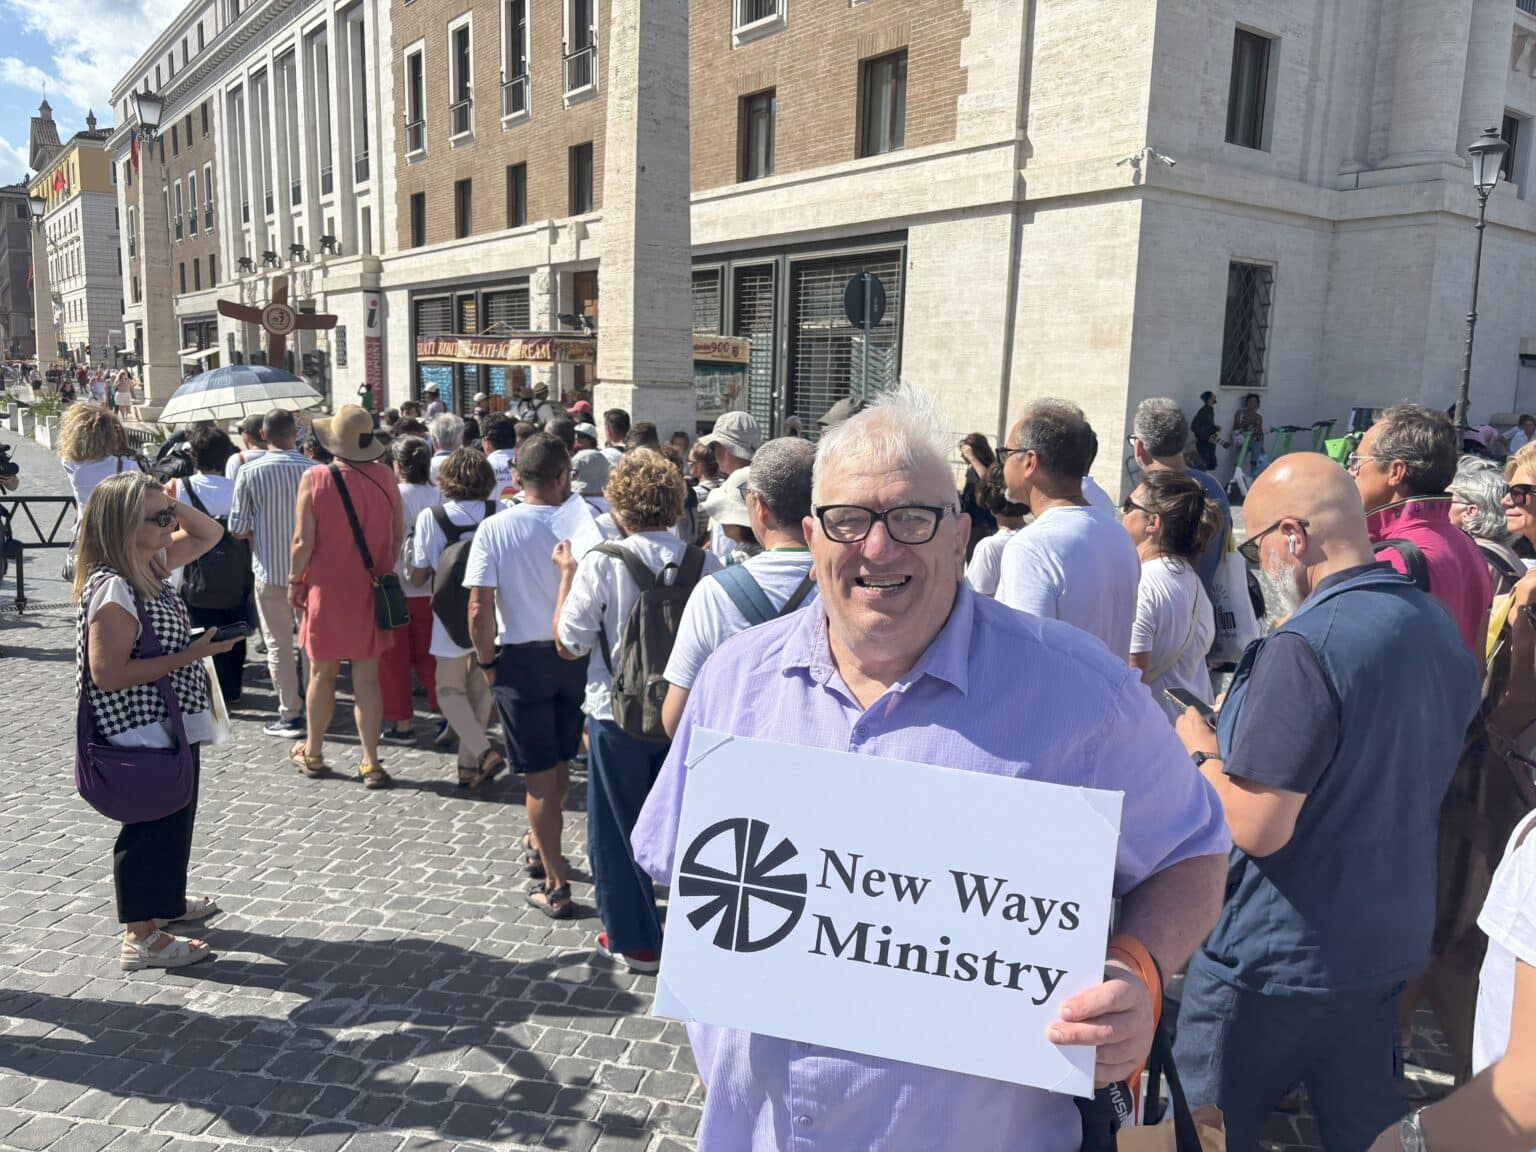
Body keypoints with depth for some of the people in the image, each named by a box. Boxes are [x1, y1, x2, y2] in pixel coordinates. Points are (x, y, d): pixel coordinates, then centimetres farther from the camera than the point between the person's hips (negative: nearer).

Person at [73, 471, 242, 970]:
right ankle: (141, 936, 18)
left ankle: (162, 900, 43)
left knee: (173, 818, 24)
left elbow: (208, 534, 18)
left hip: (173, 728, 10)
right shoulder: (113, 590, -25)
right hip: (145, 735, -10)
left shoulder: (151, 563, 3)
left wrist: (169, 503, 0)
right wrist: (187, 656, -25)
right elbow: (108, 674, -27)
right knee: (151, 825, 3)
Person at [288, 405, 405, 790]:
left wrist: (294, 581, 3)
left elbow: (303, 541, -12)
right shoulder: (384, 477, -5)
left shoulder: (315, 479, -13)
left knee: (322, 674, 13)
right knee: (367, 678, 7)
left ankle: (313, 754, 29)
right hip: (371, 591, 2)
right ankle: (370, 763, 8)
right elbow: (399, 535, 2)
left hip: (327, 590, -1)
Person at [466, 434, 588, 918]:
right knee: (560, 761, 22)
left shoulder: (495, 529, -12)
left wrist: (487, 660, -1)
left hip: (521, 659, -2)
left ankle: (556, 886, 12)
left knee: (539, 772, 7)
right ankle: (538, 844, 45)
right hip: (575, 657, 2)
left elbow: (479, 609, -15)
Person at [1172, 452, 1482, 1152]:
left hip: (1276, 962, -8)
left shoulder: (1305, 645, -26)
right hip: (1391, 944, 8)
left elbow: (1256, 827, -26)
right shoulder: (1438, 628, 3)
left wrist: (1200, 750, -9)